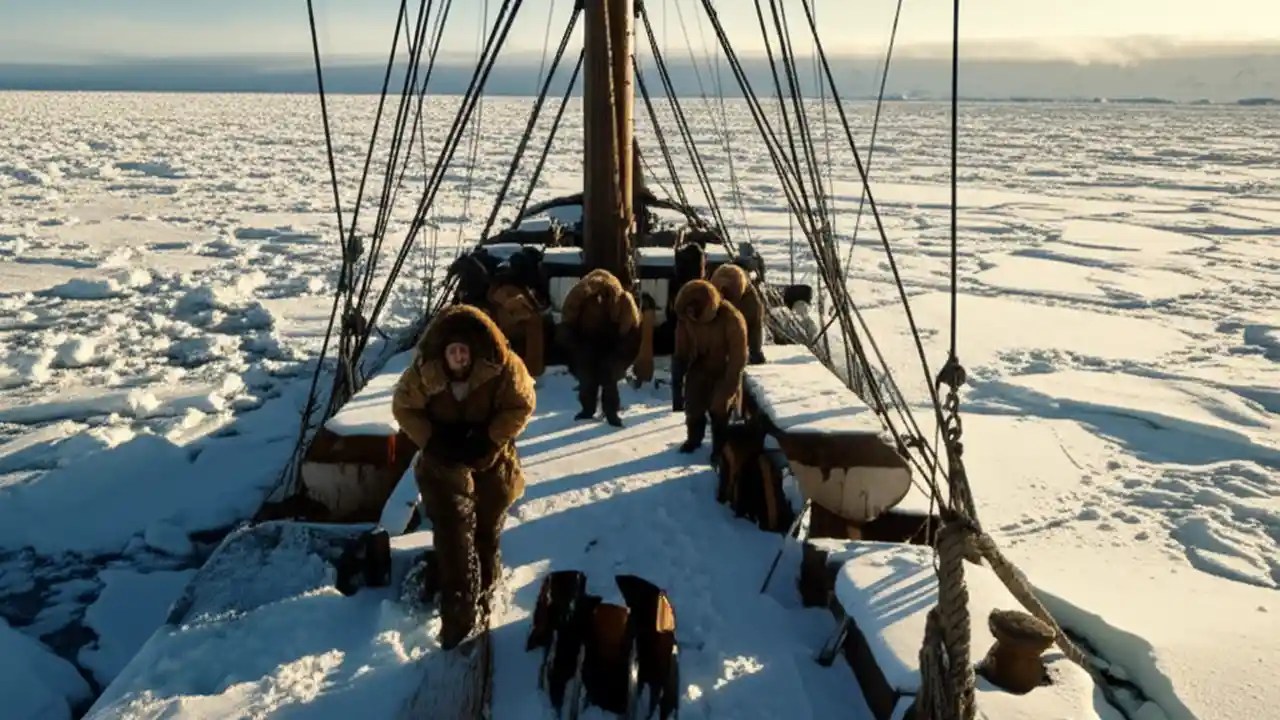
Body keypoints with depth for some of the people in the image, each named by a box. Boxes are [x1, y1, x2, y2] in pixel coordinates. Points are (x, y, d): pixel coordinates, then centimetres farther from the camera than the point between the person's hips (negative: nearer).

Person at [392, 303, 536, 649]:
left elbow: (521, 405, -15)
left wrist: (487, 440, -22)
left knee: (486, 534, 16)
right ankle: (459, 616, 1)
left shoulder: (502, 367, -24)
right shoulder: (423, 371, -19)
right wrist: (432, 441, -17)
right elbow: (403, 407, -6)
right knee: (453, 538, -8)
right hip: (444, 464, 0)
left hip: (491, 462, 0)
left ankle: (483, 594, 41)